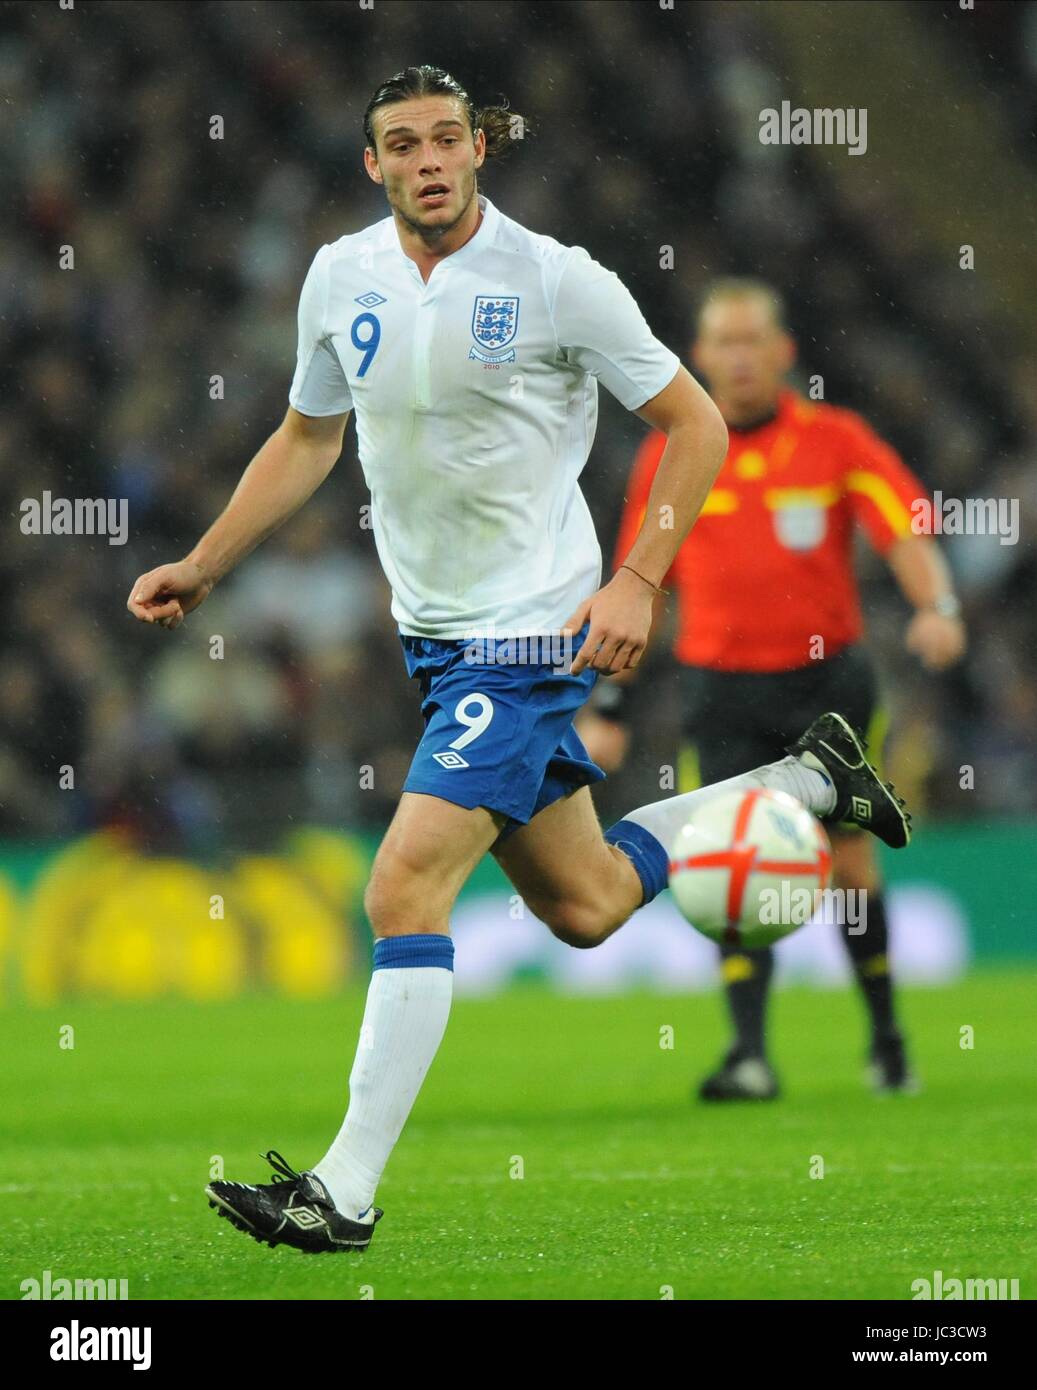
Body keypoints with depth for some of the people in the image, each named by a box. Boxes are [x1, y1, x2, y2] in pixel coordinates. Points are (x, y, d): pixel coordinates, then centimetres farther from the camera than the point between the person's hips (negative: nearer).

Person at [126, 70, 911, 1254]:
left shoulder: (556, 281, -13)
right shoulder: (342, 277, 3)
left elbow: (695, 424, -5)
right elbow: (307, 437, 20)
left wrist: (637, 583, -14)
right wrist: (203, 566, 14)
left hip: (531, 634, -7)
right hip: (434, 633, 7)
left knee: (405, 890, -17)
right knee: (583, 905, 16)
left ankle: (346, 1191, -14)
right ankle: (808, 780, 39)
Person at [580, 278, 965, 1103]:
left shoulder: (836, 440, 0)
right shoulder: (669, 456, 5)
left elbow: (906, 534, -9)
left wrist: (936, 605, -30)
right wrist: (611, 705, 11)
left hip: (828, 679, -1)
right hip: (723, 688, 1)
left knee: (847, 859, 3)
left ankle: (886, 1035, 22)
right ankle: (750, 1055, -14)